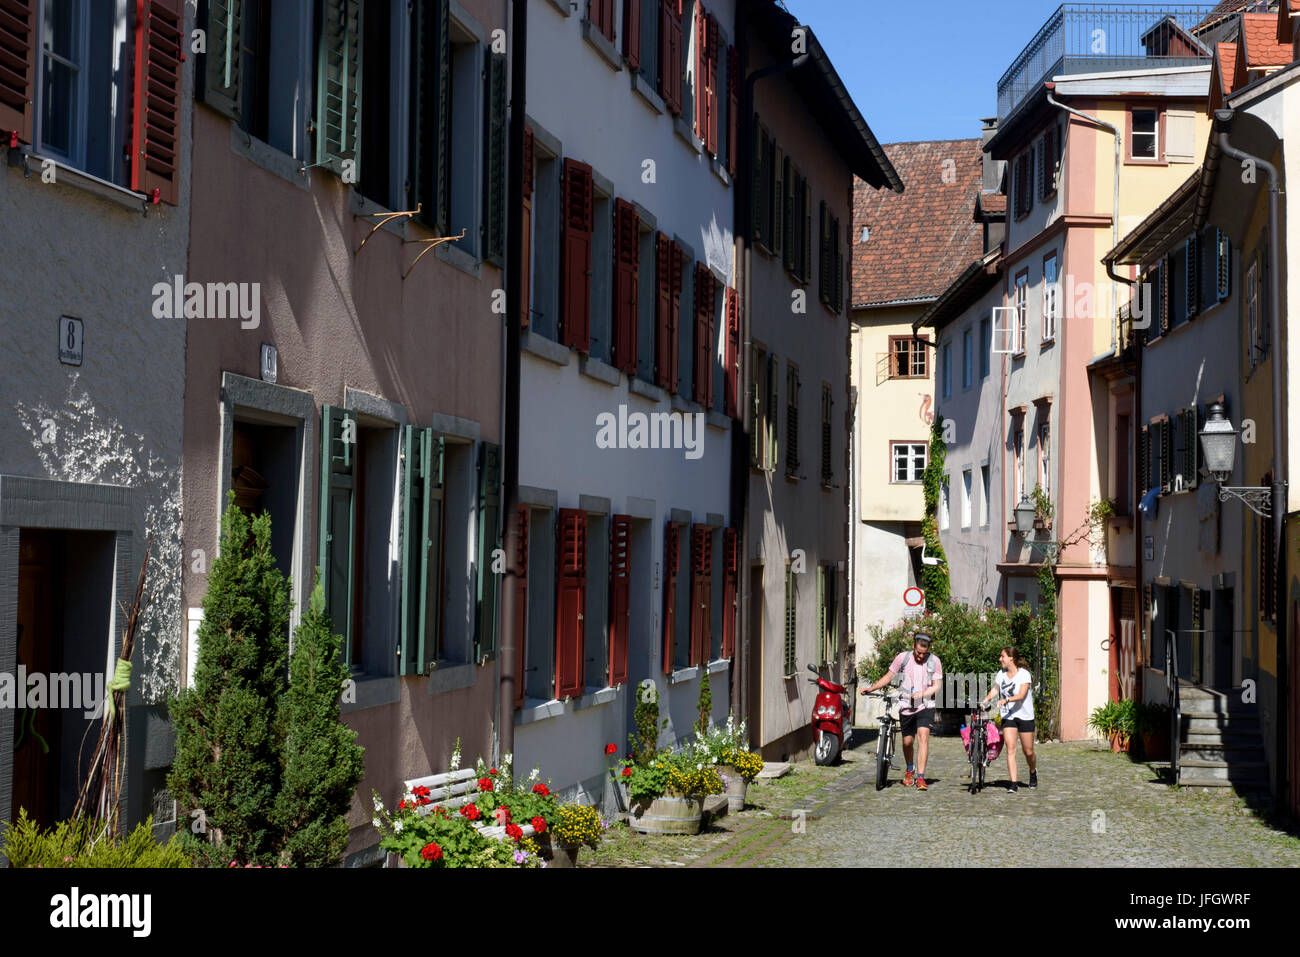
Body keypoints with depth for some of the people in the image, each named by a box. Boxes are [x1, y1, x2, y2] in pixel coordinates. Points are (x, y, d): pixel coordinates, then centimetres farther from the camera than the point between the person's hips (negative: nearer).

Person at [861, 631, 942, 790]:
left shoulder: (934, 661, -3)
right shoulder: (902, 658, -1)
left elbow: (937, 685, -2)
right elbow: (889, 676, 8)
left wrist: (921, 694, -18)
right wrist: (870, 689, 1)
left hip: (925, 706, -2)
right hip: (906, 706, 2)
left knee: (923, 736, -19)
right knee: (907, 741, 8)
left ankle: (920, 777, -21)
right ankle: (910, 770, 37)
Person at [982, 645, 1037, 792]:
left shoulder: (1024, 674, -11)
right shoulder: (1001, 675, 4)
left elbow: (1021, 695, -22)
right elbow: (994, 690, 10)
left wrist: (1005, 700, -36)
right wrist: (984, 701, -7)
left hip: (1025, 715, -3)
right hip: (1008, 716, 3)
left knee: (1028, 752, 4)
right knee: (1010, 748, -12)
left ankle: (1033, 772, 36)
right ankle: (1013, 783, -13)